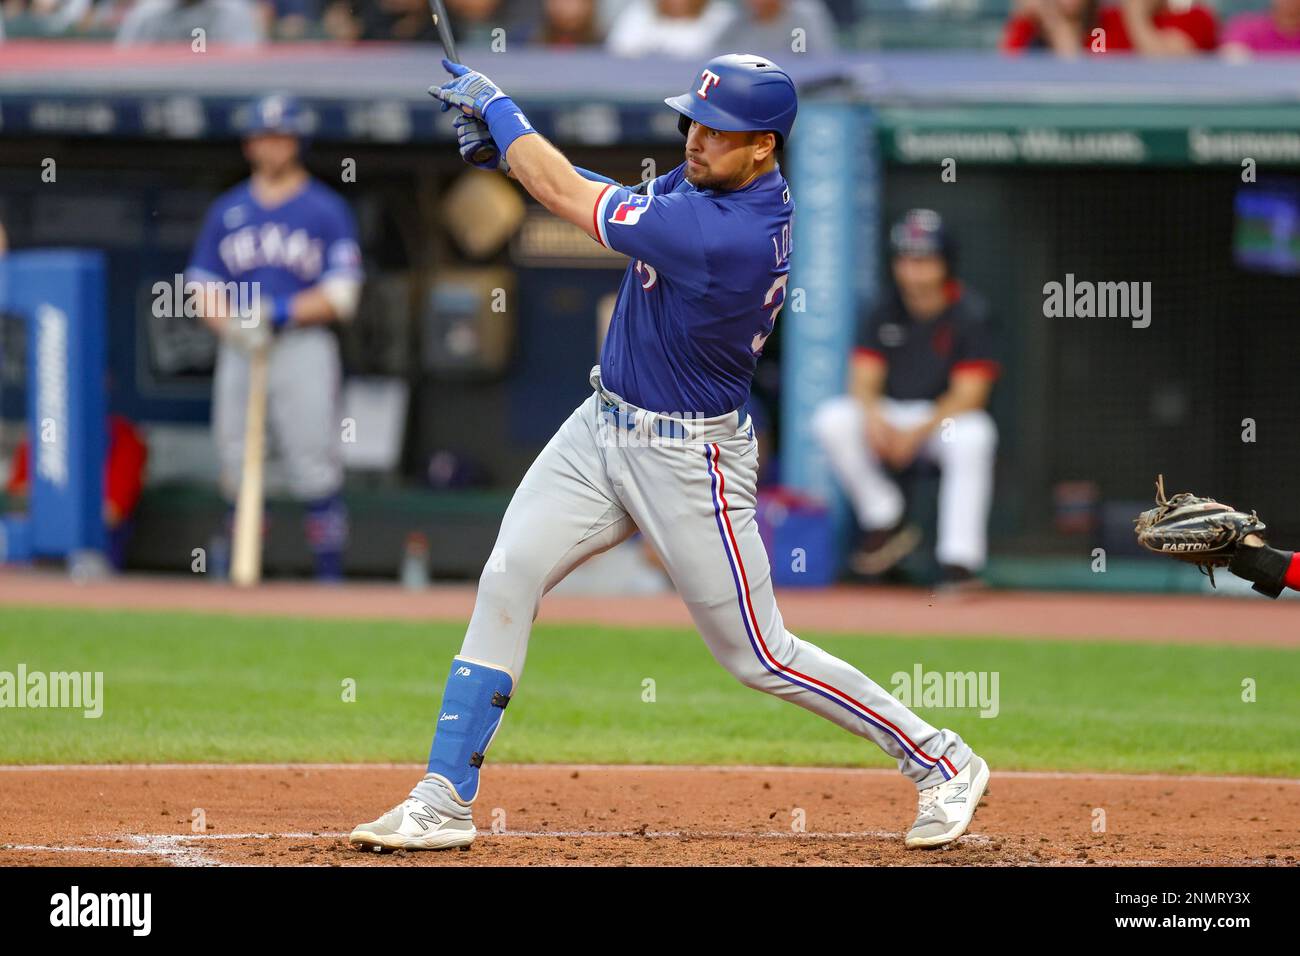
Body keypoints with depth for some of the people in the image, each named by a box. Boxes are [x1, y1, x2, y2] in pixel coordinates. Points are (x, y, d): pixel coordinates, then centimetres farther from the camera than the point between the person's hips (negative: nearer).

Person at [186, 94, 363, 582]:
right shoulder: (227, 209, 14)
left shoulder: (326, 209, 2)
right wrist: (232, 324, -6)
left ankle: (330, 576, -7)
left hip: (304, 346, -4)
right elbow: (203, 285, 14)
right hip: (238, 353, 4)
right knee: (237, 465, 3)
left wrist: (278, 314, -15)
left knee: (315, 465, -9)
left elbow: (340, 295, -3)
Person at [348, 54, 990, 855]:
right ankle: (445, 803, 0)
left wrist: (495, 105, -12)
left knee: (759, 657, 1)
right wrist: (509, 147, -7)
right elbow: (606, 200, 10)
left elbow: (569, 199, -24)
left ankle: (942, 762, 18)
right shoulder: (710, 178, -3)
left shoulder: (729, 236, -31)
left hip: (689, 461, -9)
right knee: (507, 579, -3)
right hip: (605, 427, 9)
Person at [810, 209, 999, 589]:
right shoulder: (886, 312, 1)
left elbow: (968, 395, -17)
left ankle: (959, 561, -37)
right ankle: (885, 521, -10)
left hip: (945, 417, -4)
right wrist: (874, 417, -26)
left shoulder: (969, 315, -11)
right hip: (889, 415, 4)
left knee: (972, 436, -38)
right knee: (832, 419, -23)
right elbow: (864, 380, -3)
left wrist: (917, 432, -28)